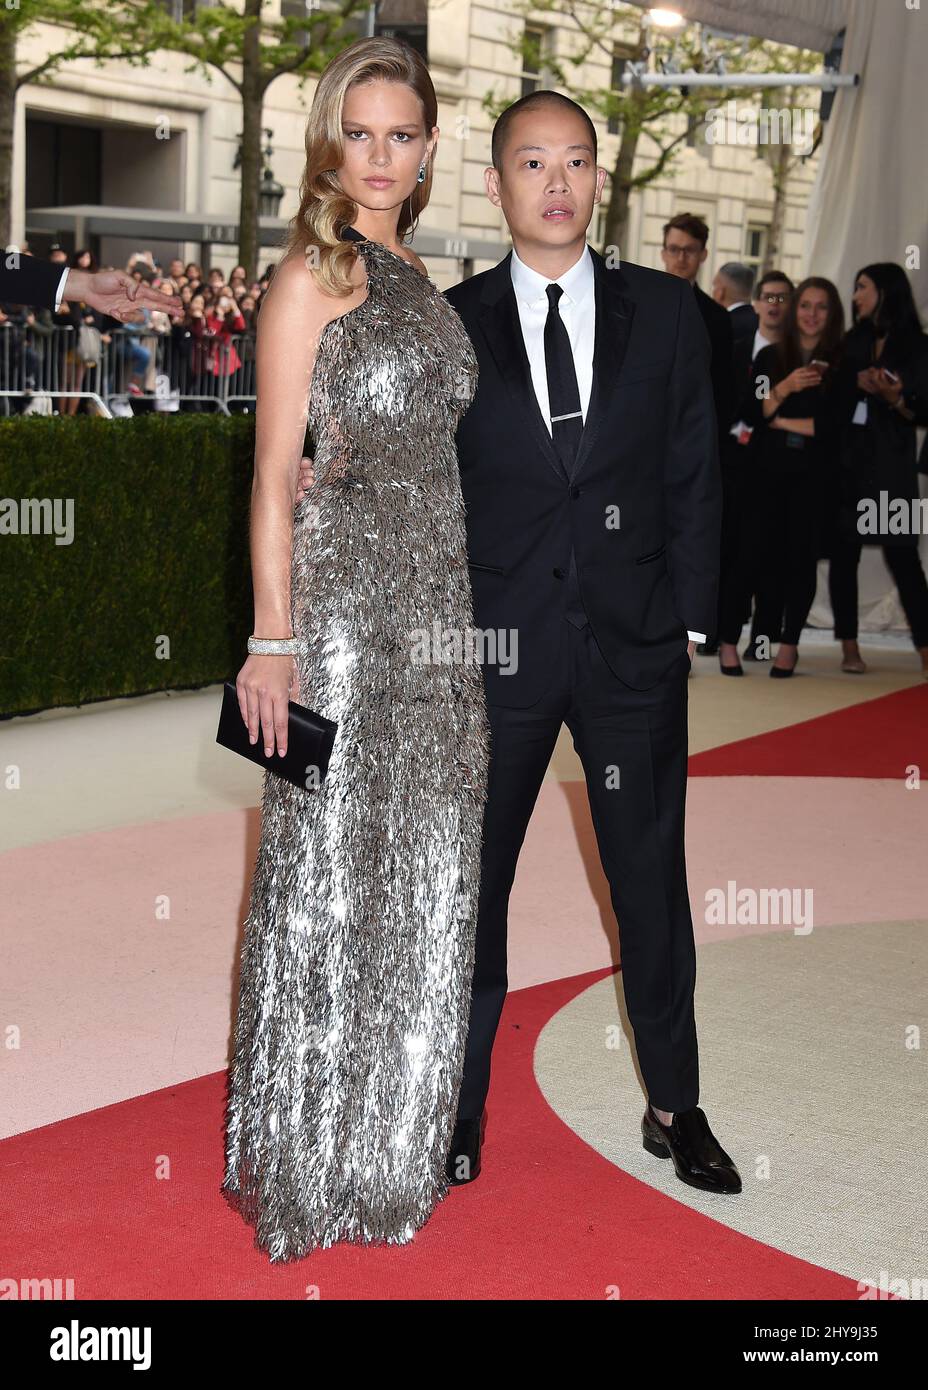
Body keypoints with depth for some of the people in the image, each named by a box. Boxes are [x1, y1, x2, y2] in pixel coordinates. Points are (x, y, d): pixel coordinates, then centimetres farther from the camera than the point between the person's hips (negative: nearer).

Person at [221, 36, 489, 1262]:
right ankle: (307, 1159, 15)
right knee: (329, 873, 1)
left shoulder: (420, 278, 15)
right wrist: (272, 639, -14)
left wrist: (452, 597, 12)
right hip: (341, 589, -7)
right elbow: (276, 469, -10)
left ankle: (396, 1139, 27)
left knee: (424, 866, 11)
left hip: (435, 592, 7)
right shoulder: (310, 275, -6)